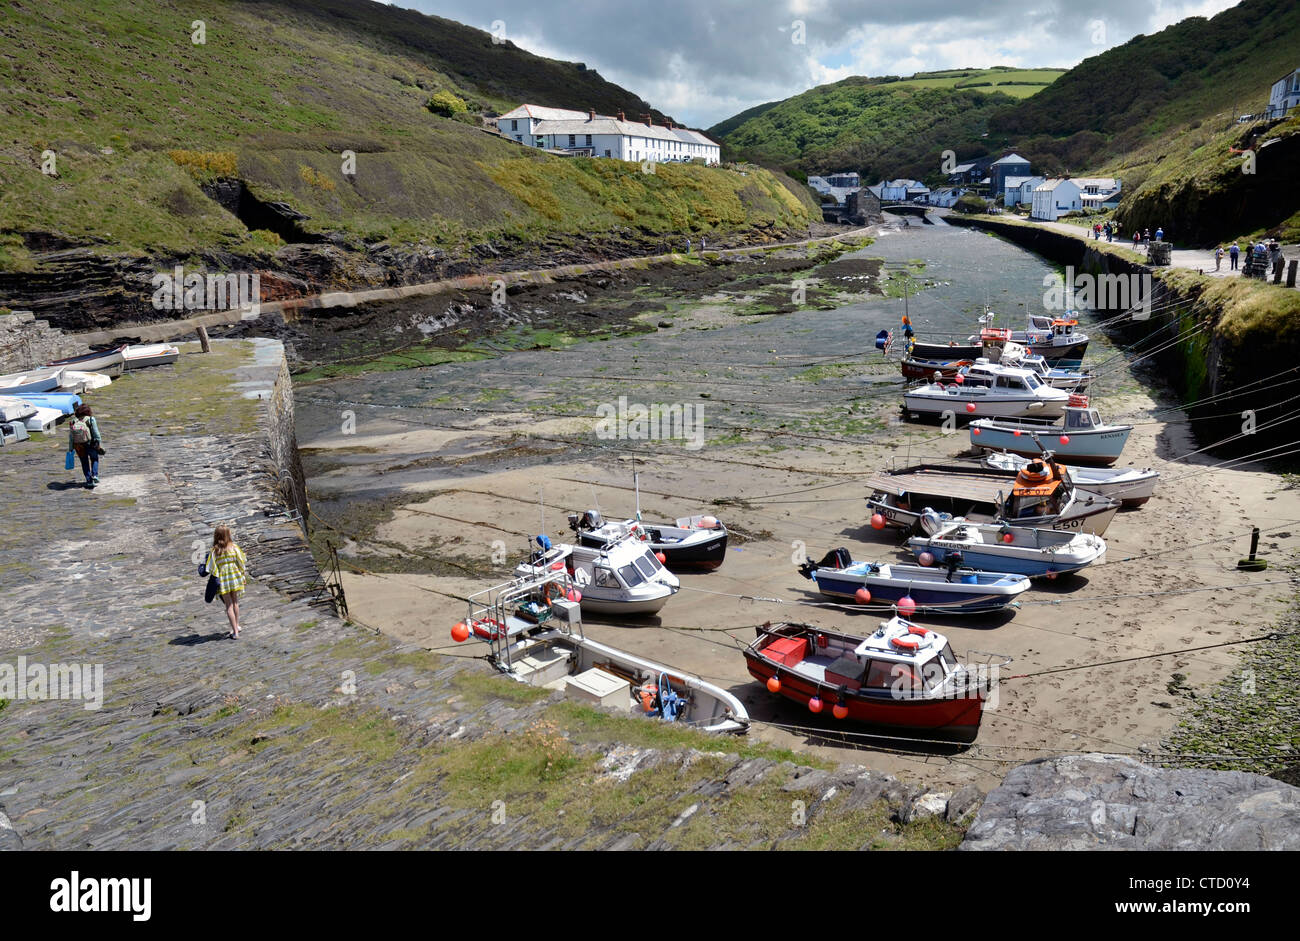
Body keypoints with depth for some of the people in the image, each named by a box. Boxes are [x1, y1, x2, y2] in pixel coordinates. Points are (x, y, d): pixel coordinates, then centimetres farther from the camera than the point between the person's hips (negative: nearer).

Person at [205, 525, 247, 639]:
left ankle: (235, 632, 6)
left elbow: (212, 568, -9)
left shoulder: (213, 551, -10)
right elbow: (241, 562, -2)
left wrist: (215, 582, 4)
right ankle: (236, 625, 33)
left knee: (229, 605, 6)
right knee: (235, 602, 22)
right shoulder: (233, 547, -7)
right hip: (235, 577, 2)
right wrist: (244, 577, 9)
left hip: (222, 580, -2)